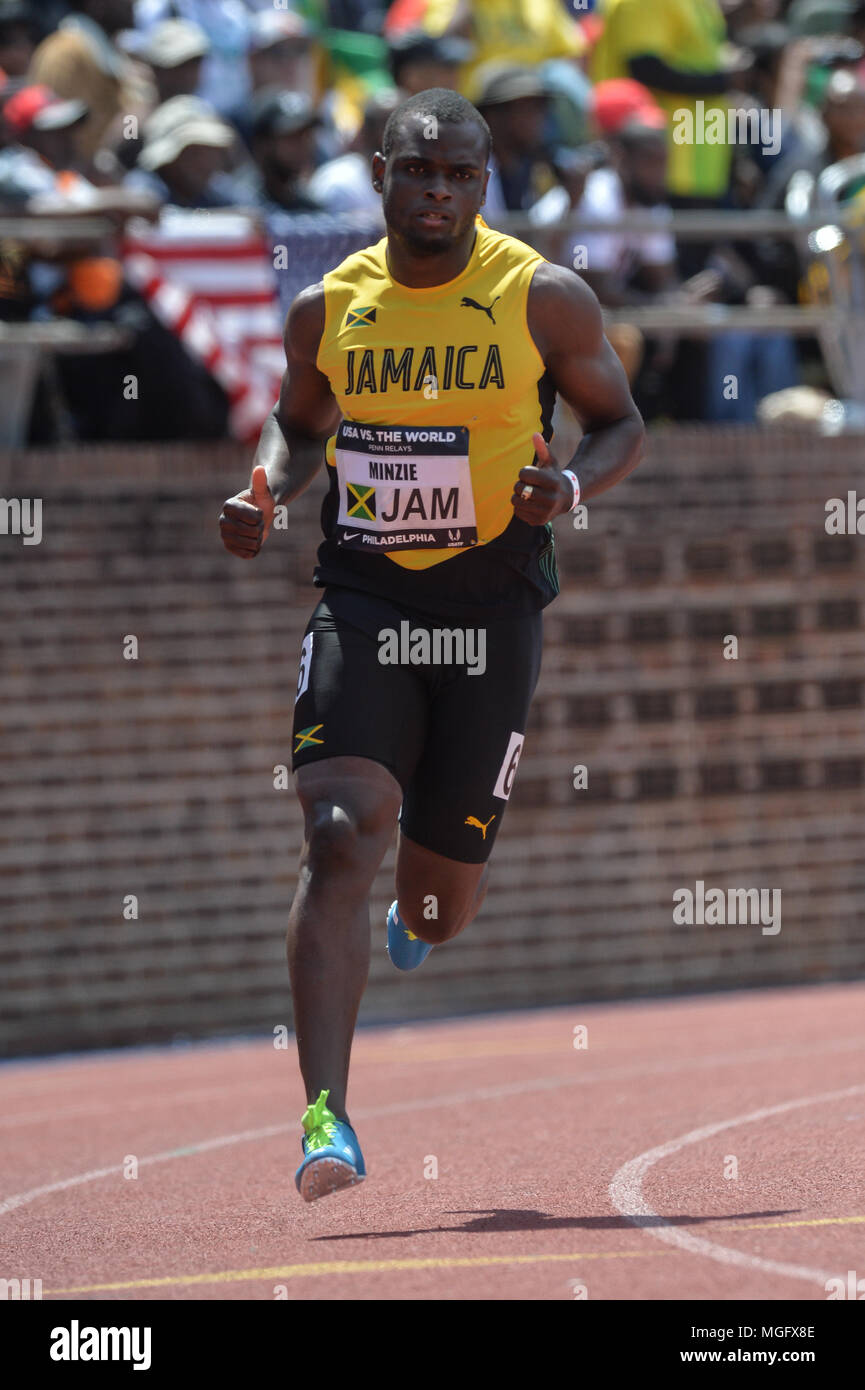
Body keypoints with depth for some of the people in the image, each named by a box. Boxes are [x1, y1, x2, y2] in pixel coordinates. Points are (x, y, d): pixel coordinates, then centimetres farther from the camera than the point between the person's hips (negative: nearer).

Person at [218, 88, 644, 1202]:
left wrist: (573, 485, -15)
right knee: (339, 838, -19)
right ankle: (326, 1116, -23)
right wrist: (267, 492, -1)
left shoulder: (544, 300, -4)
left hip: (491, 607, 0)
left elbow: (621, 425, 6)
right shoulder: (328, 308, 3)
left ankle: (416, 923, 52)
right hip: (361, 597, 1)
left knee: (446, 883, 9)